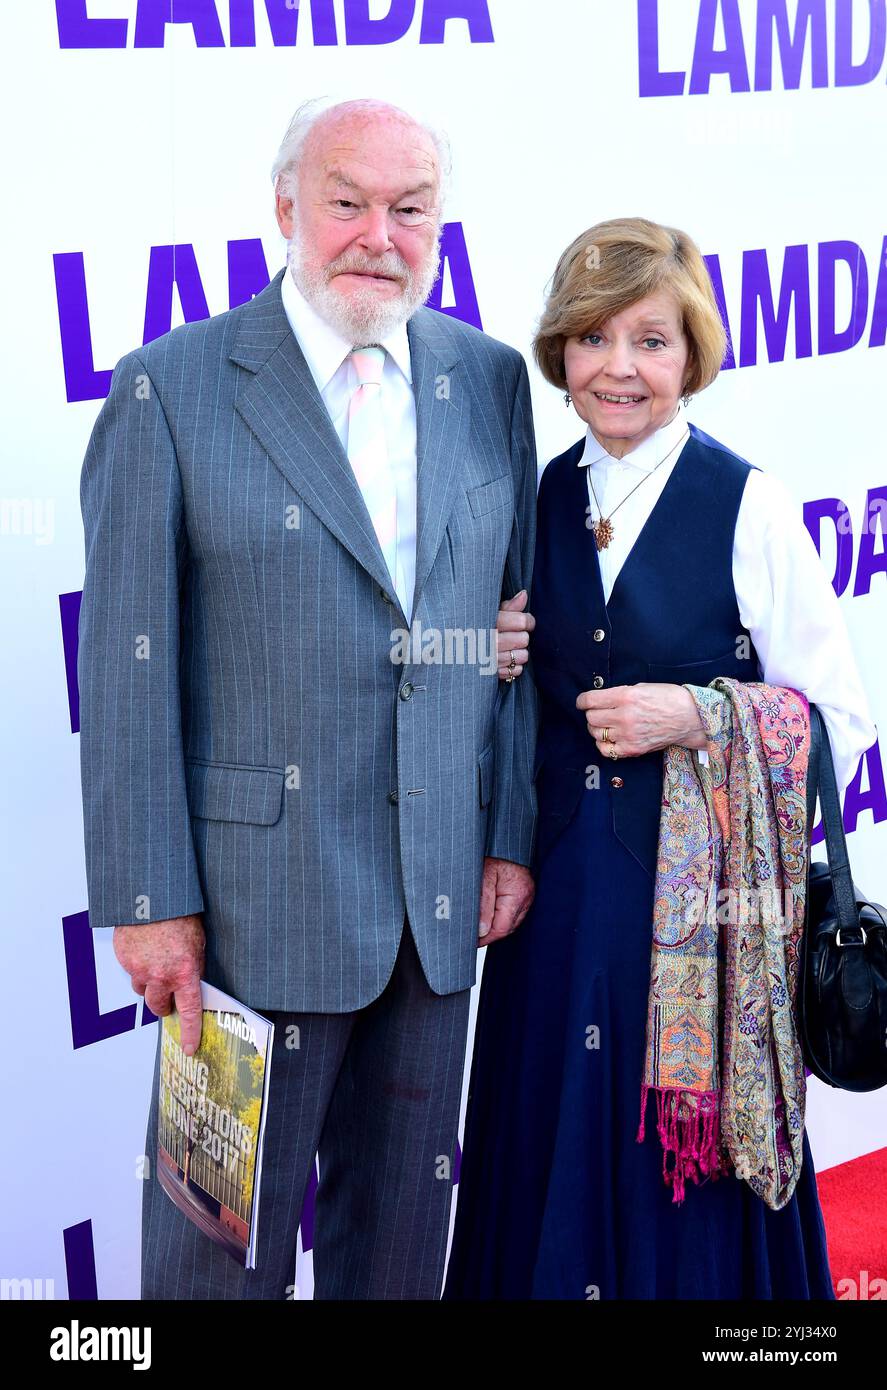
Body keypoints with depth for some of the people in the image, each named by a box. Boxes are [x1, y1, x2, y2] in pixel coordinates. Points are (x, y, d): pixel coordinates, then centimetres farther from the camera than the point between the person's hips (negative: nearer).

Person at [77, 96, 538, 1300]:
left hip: (441, 892, 4)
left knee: (402, 1225, 19)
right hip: (258, 894, -4)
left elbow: (514, 625, 9)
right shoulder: (172, 388, -7)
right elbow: (126, 668, -9)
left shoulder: (491, 380, 6)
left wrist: (511, 835, 5)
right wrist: (149, 897, -11)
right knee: (226, 1238, 10)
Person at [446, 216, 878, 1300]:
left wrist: (698, 717, -18)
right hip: (557, 890, 4)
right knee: (555, 1163, 12)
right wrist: (493, 671, -4)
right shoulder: (537, 504, 6)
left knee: (684, 1169, 5)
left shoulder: (750, 507, -6)